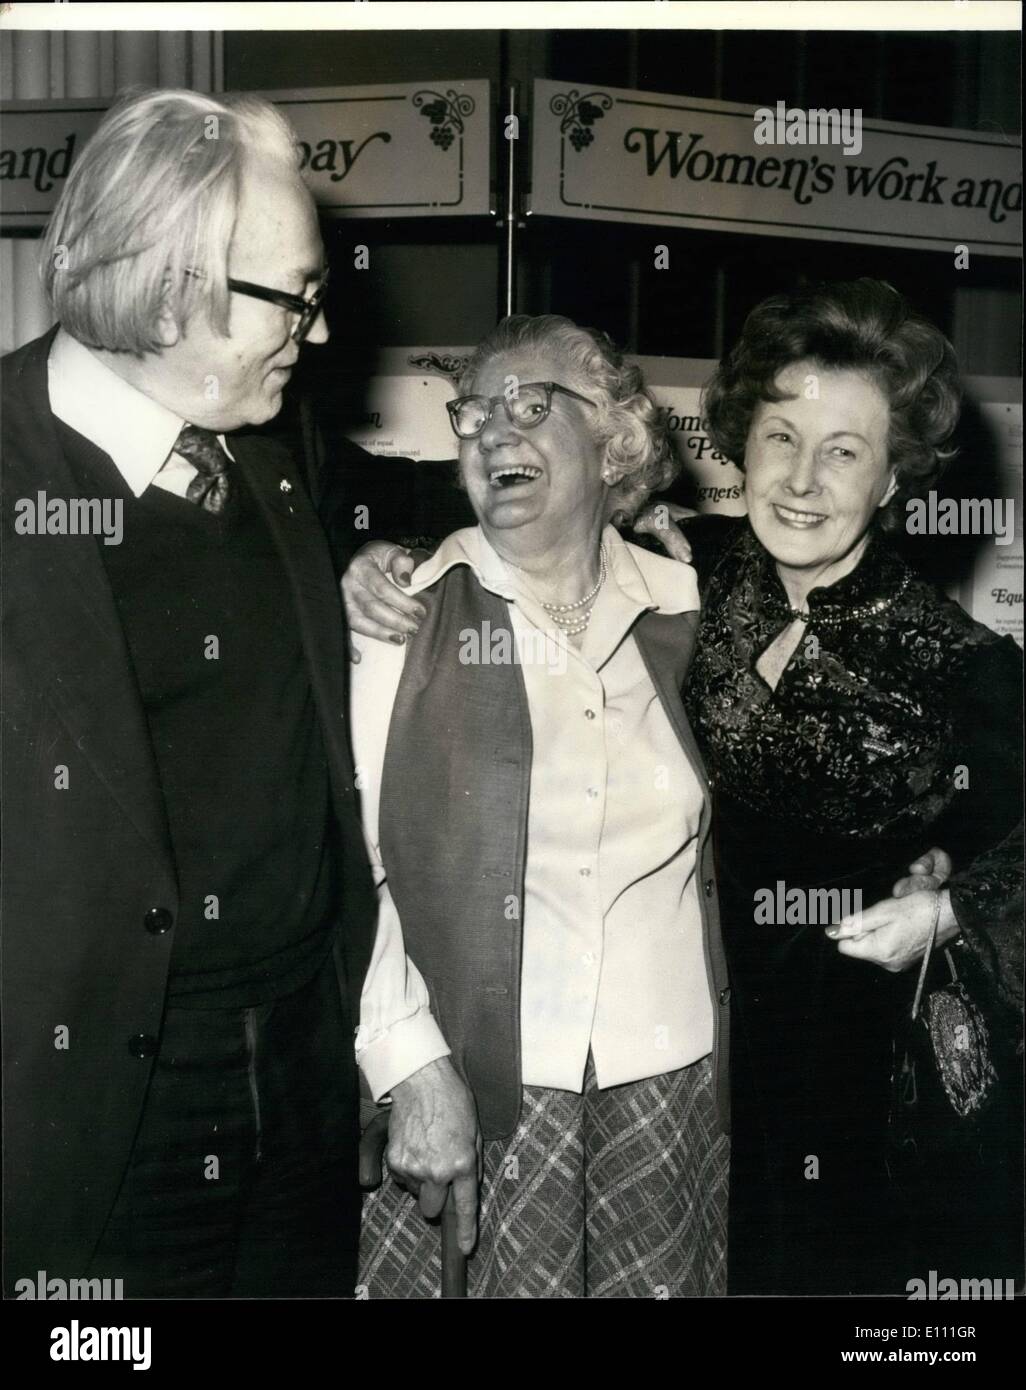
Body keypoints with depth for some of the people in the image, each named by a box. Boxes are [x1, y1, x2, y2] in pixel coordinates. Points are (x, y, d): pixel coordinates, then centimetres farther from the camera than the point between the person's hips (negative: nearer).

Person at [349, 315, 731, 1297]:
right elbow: (345, 864, -8)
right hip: (469, 1084, -2)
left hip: (668, 1078, 3)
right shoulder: (406, 619, -4)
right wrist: (410, 1066, -13)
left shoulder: (684, 610, 5)